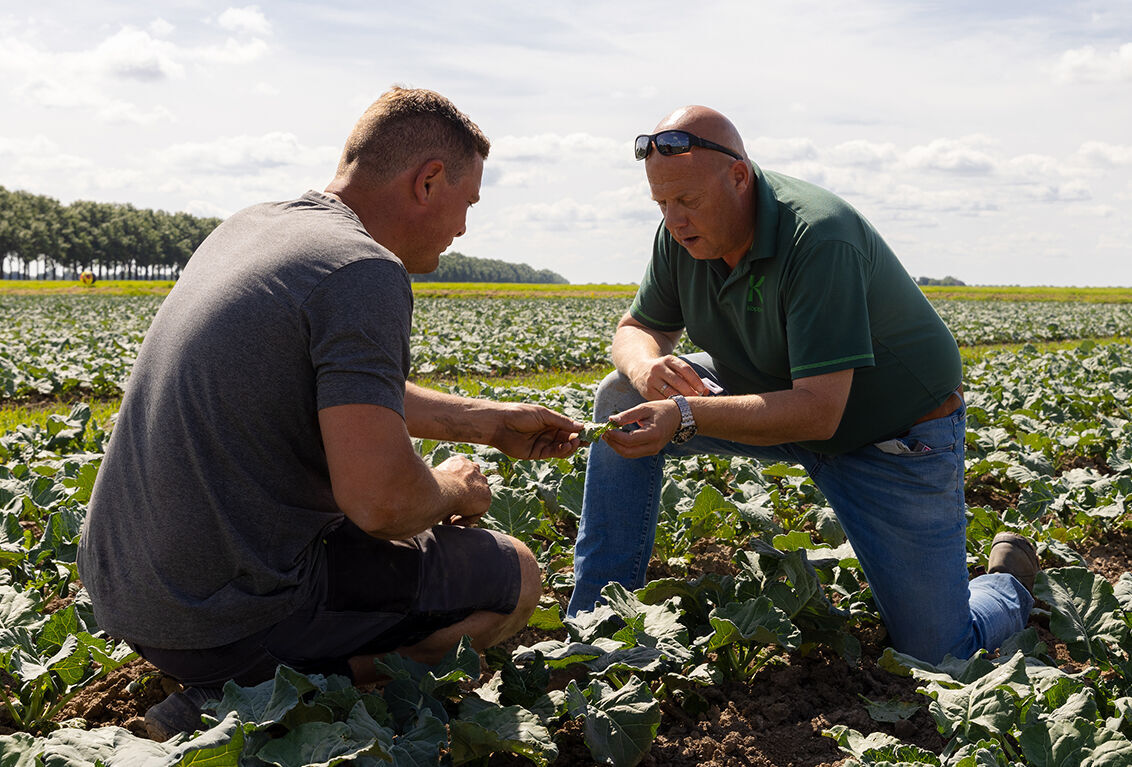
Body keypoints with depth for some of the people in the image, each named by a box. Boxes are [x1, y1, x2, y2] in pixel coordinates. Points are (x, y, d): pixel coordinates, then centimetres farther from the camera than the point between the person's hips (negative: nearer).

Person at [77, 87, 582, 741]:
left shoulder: (251, 227, 9)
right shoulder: (364, 273, -20)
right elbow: (380, 499, -27)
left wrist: (489, 422, 23)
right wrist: (451, 490, -4)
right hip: (228, 622, -9)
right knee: (513, 574, 5)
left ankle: (248, 689, 11)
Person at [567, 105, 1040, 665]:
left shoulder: (818, 238, -34)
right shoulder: (684, 233, -12)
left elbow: (818, 411, -37)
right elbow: (637, 327, 1)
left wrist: (686, 417, -45)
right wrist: (646, 365, -24)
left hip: (896, 432, -6)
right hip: (775, 401, 7)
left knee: (938, 654, -6)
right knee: (622, 398, -11)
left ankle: (1010, 581, 31)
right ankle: (593, 619, -2)